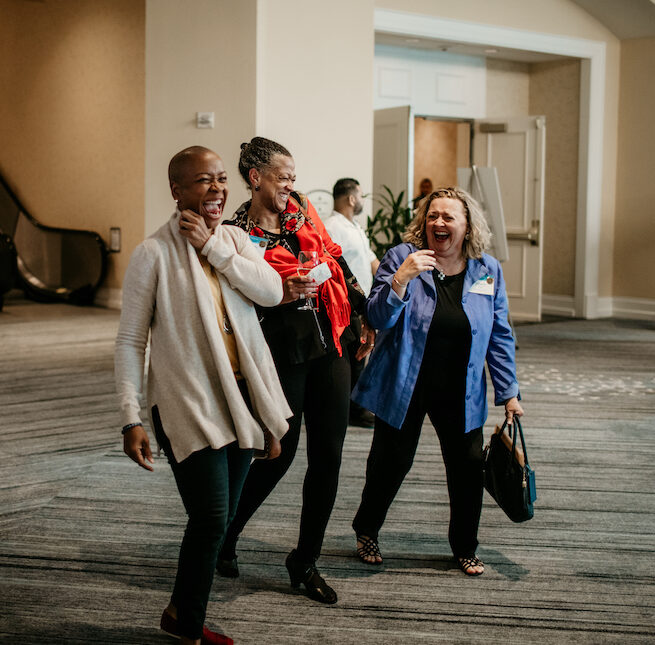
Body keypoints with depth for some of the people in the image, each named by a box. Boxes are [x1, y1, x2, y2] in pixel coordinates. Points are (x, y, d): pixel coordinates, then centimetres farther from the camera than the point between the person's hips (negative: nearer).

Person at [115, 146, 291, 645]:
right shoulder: (154, 254, -9)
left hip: (238, 397, 6)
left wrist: (212, 246, -13)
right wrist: (131, 418, -12)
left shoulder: (235, 240, 8)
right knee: (212, 517, -10)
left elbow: (271, 291, -9)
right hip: (187, 402, -6)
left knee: (218, 519, 13)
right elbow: (130, 341, -7)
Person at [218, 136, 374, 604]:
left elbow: (338, 263, 18)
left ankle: (306, 561, 21)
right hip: (282, 359, -6)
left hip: (330, 350, 6)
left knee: (328, 457, 6)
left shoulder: (302, 211, 9)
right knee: (279, 455, 3)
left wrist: (366, 315, 19)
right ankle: (225, 536, 30)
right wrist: (283, 296, -21)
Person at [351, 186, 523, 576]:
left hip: (460, 393, 3)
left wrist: (509, 393, 7)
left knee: (469, 465, 2)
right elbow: (379, 318, -14)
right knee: (391, 463, 5)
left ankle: (465, 548, 24)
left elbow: (499, 336, 7)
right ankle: (366, 532, 32)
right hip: (403, 386, -2)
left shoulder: (488, 270, 2)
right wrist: (401, 278, -30)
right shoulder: (402, 258, -7)